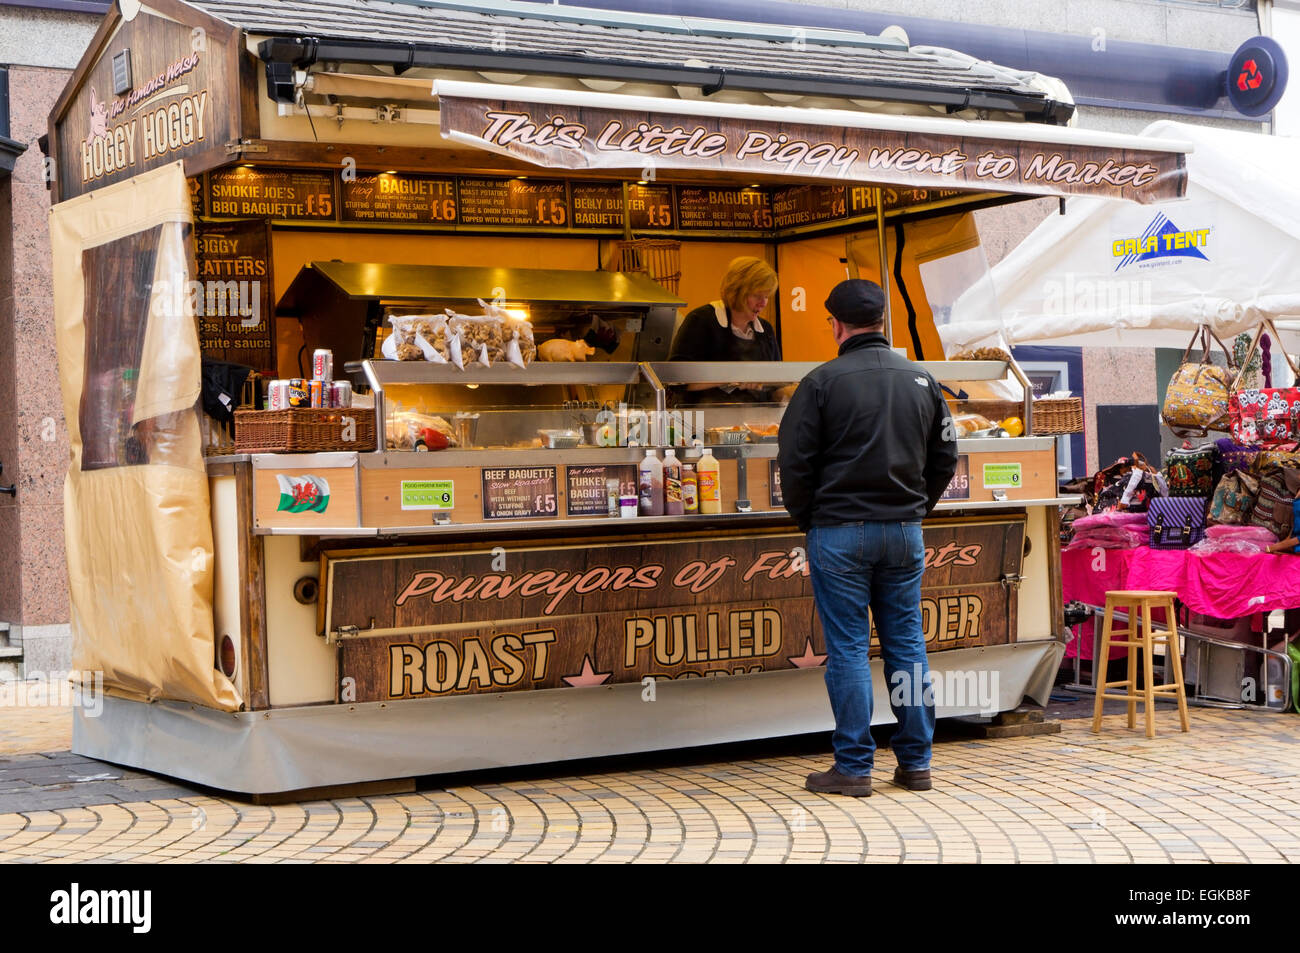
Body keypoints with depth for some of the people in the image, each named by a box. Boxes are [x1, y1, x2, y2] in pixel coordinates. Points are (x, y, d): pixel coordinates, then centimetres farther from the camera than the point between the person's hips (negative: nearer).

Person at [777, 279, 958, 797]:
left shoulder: (822, 381, -9)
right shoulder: (922, 380, 7)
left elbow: (794, 462, -8)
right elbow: (945, 458, 12)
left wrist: (807, 519, 6)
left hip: (839, 534, -4)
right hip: (905, 531, 4)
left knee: (847, 648, 0)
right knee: (907, 644, 10)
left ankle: (853, 765, 2)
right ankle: (915, 762, 14)